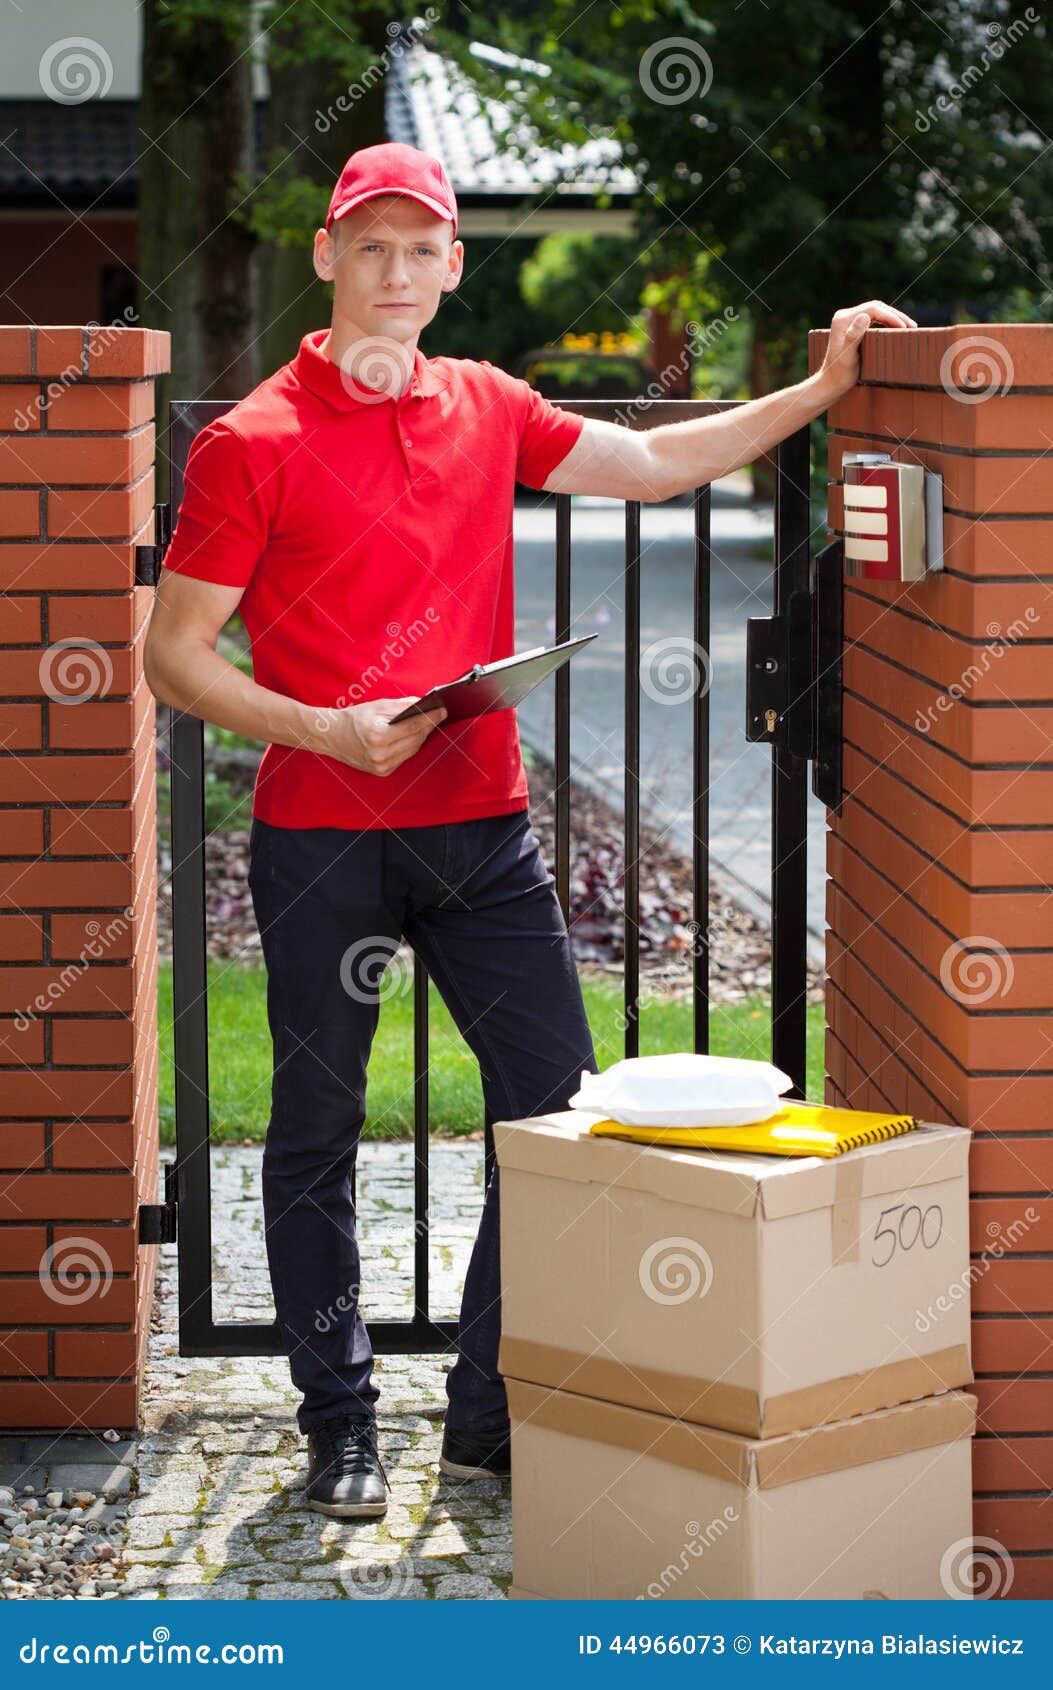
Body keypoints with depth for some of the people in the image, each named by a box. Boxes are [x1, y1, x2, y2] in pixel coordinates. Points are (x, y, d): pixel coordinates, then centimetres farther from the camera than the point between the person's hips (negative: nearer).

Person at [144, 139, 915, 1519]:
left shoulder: (487, 409, 9)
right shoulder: (253, 444, -5)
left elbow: (654, 462, 19)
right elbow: (175, 653, -4)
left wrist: (823, 391, 13)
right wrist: (326, 729, -17)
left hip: (482, 825, 4)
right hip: (321, 840, -4)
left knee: (558, 1109, 1)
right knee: (317, 1132, 6)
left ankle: (494, 1419, 12)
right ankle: (341, 1428, 19)